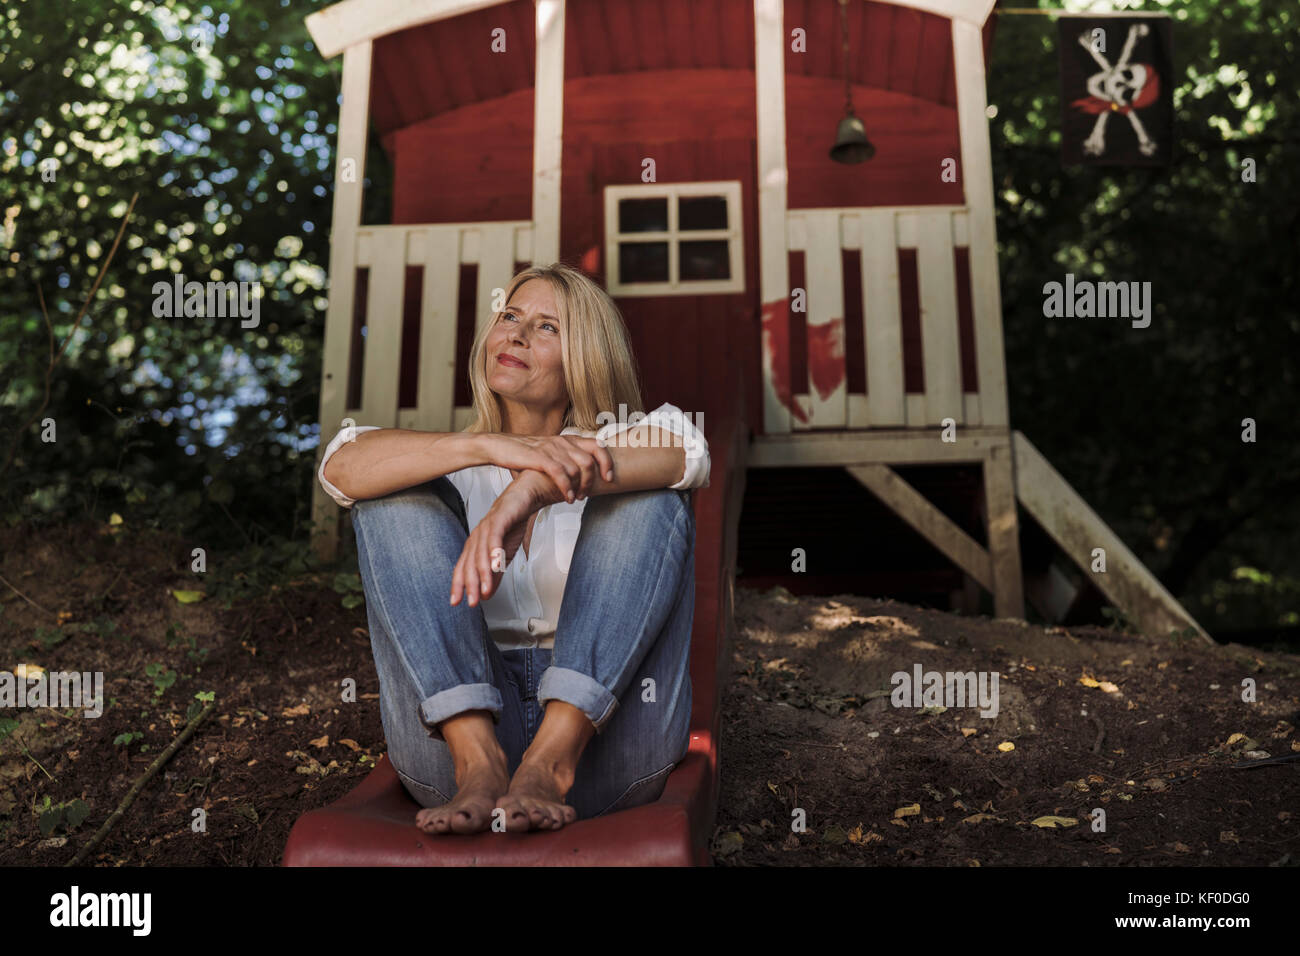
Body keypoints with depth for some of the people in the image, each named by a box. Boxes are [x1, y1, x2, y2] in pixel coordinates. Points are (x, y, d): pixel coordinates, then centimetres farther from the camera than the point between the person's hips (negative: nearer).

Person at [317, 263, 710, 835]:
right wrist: (488, 446, -22)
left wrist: (528, 492, -28)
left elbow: (683, 452, -12)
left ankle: (552, 757, -31)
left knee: (652, 495, -14)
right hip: (456, 731, 1)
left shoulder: (614, 446, 16)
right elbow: (342, 466, -5)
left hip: (603, 734, -1)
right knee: (398, 497, -9)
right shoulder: (449, 460, 19)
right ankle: (476, 758, -28)